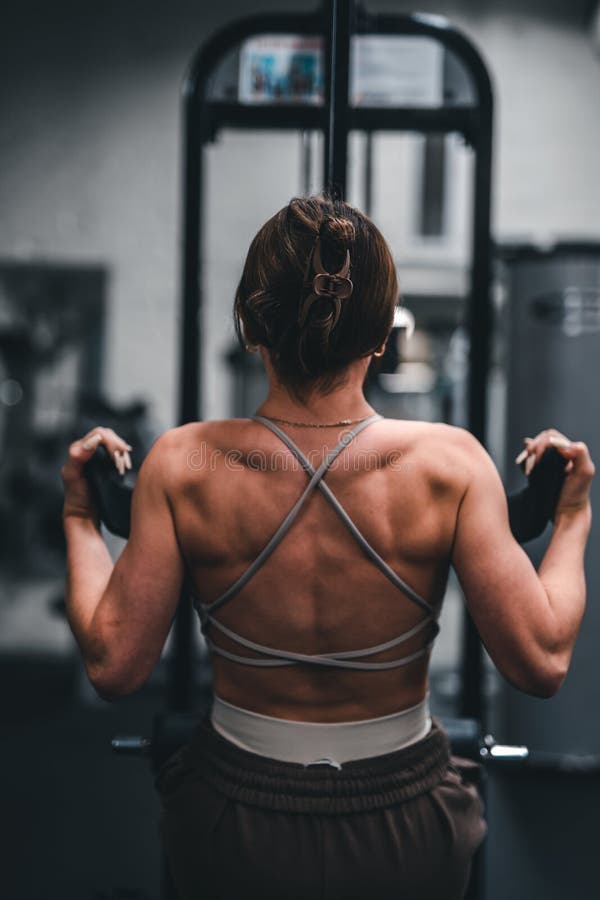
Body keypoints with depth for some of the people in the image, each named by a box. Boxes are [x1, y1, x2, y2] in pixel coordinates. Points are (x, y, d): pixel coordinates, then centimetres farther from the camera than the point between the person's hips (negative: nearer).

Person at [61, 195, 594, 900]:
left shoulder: (184, 465, -16)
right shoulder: (450, 462, -17)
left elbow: (113, 665, -10)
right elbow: (542, 662, -14)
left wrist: (80, 519, 3)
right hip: (407, 842, 0)